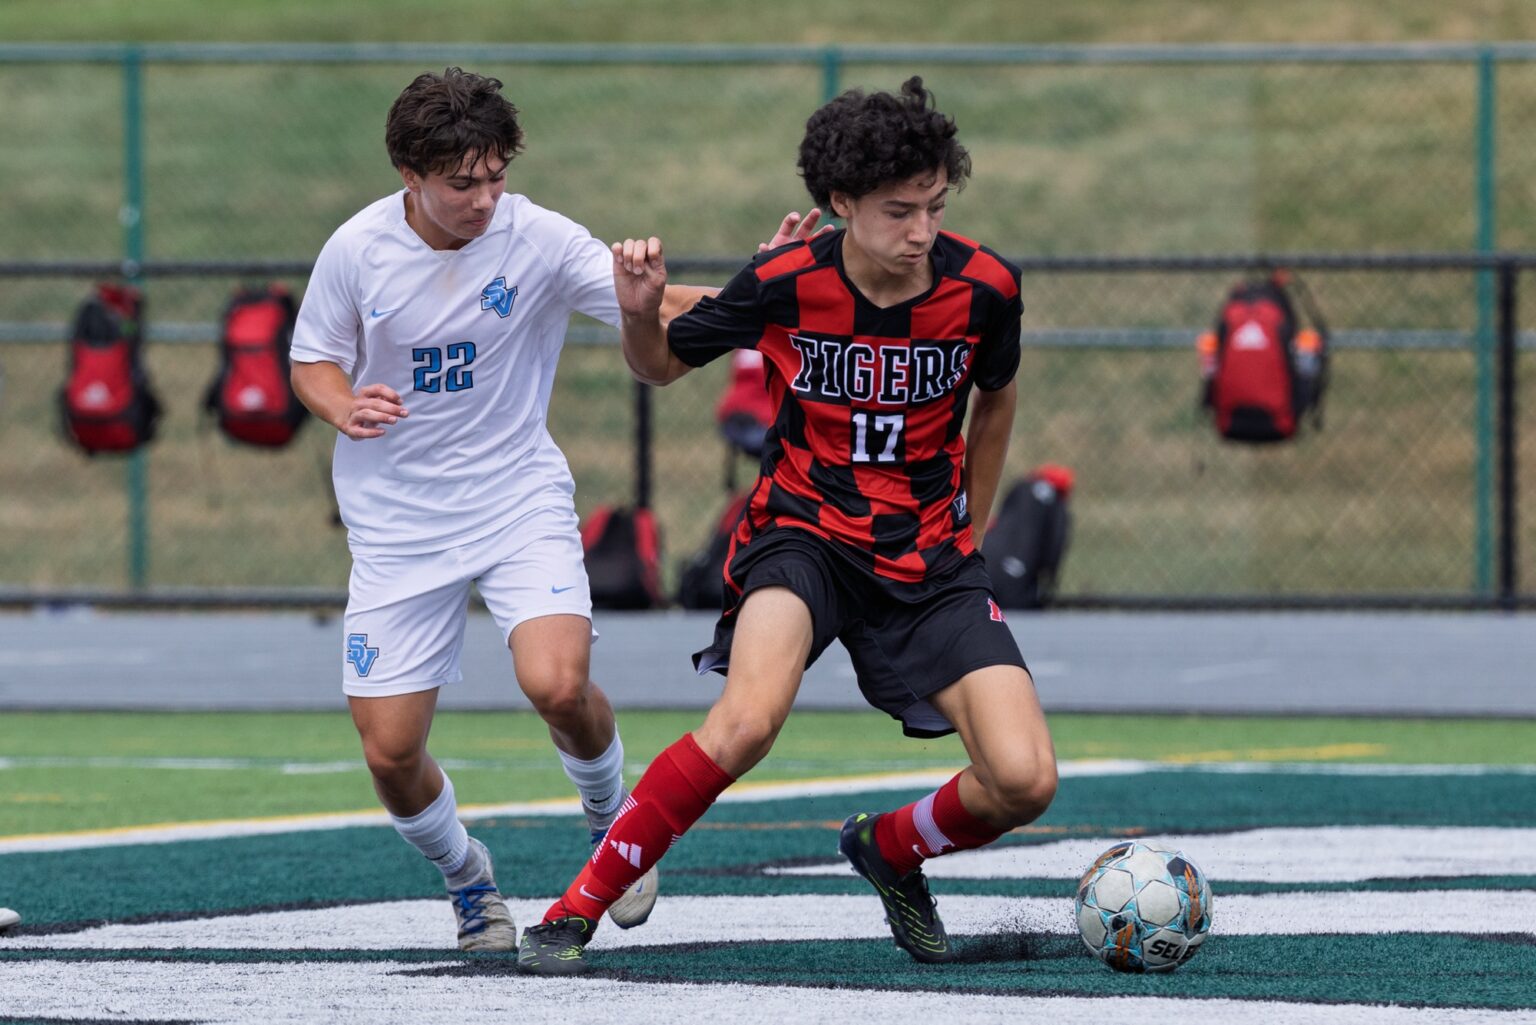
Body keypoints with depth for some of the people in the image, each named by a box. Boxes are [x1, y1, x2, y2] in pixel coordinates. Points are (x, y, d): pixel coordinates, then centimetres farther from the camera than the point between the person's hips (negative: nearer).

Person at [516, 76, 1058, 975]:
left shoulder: (983, 286, -10)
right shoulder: (785, 284, -14)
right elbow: (662, 365, 4)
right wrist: (642, 313, -18)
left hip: (928, 557, 3)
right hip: (805, 531, -3)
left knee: (1024, 782, -13)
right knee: (750, 718, -33)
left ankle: (890, 850, 22)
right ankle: (577, 909, -18)